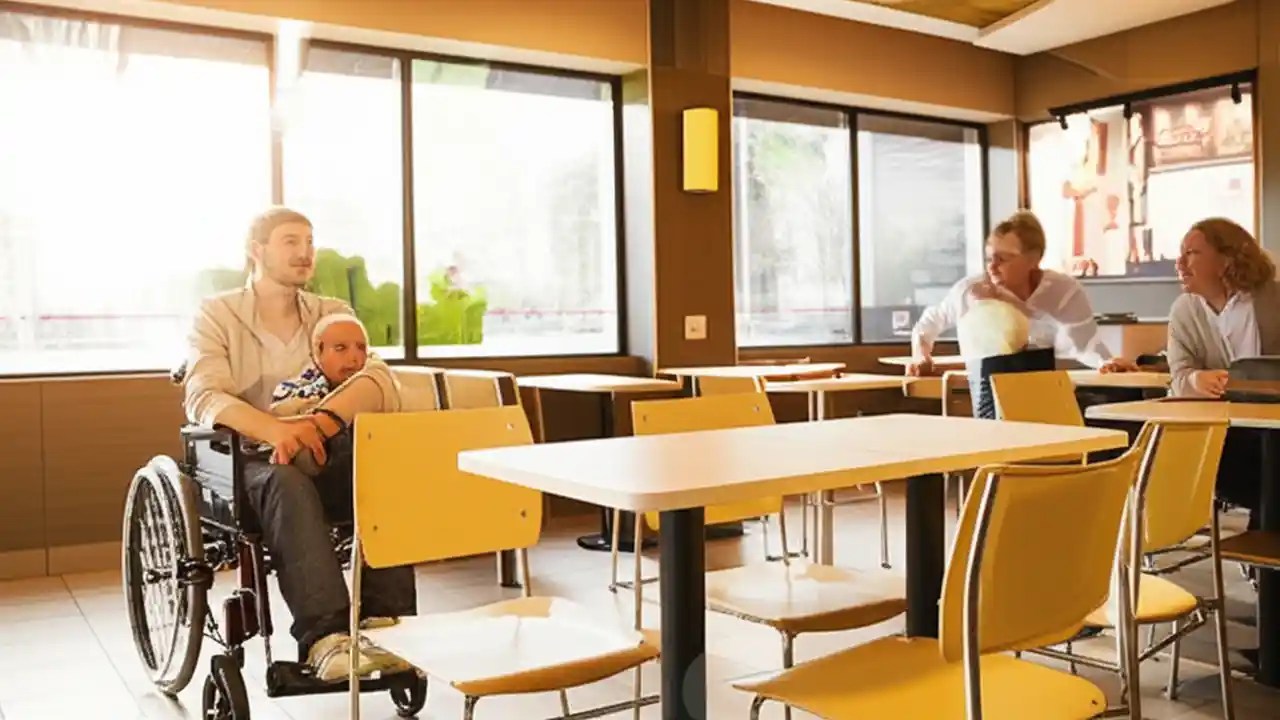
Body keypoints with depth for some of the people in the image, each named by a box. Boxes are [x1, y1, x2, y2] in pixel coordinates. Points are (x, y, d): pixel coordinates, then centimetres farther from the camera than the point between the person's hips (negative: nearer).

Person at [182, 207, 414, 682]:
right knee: (288, 483, -38)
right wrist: (274, 429, -35)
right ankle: (325, 637, -47)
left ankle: (386, 623, -34)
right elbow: (203, 398, -13)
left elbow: (378, 379, -6)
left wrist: (322, 419, -28)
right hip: (245, 462, -3)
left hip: (324, 456, 3)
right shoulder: (216, 316, 5)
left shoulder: (333, 314, 14)